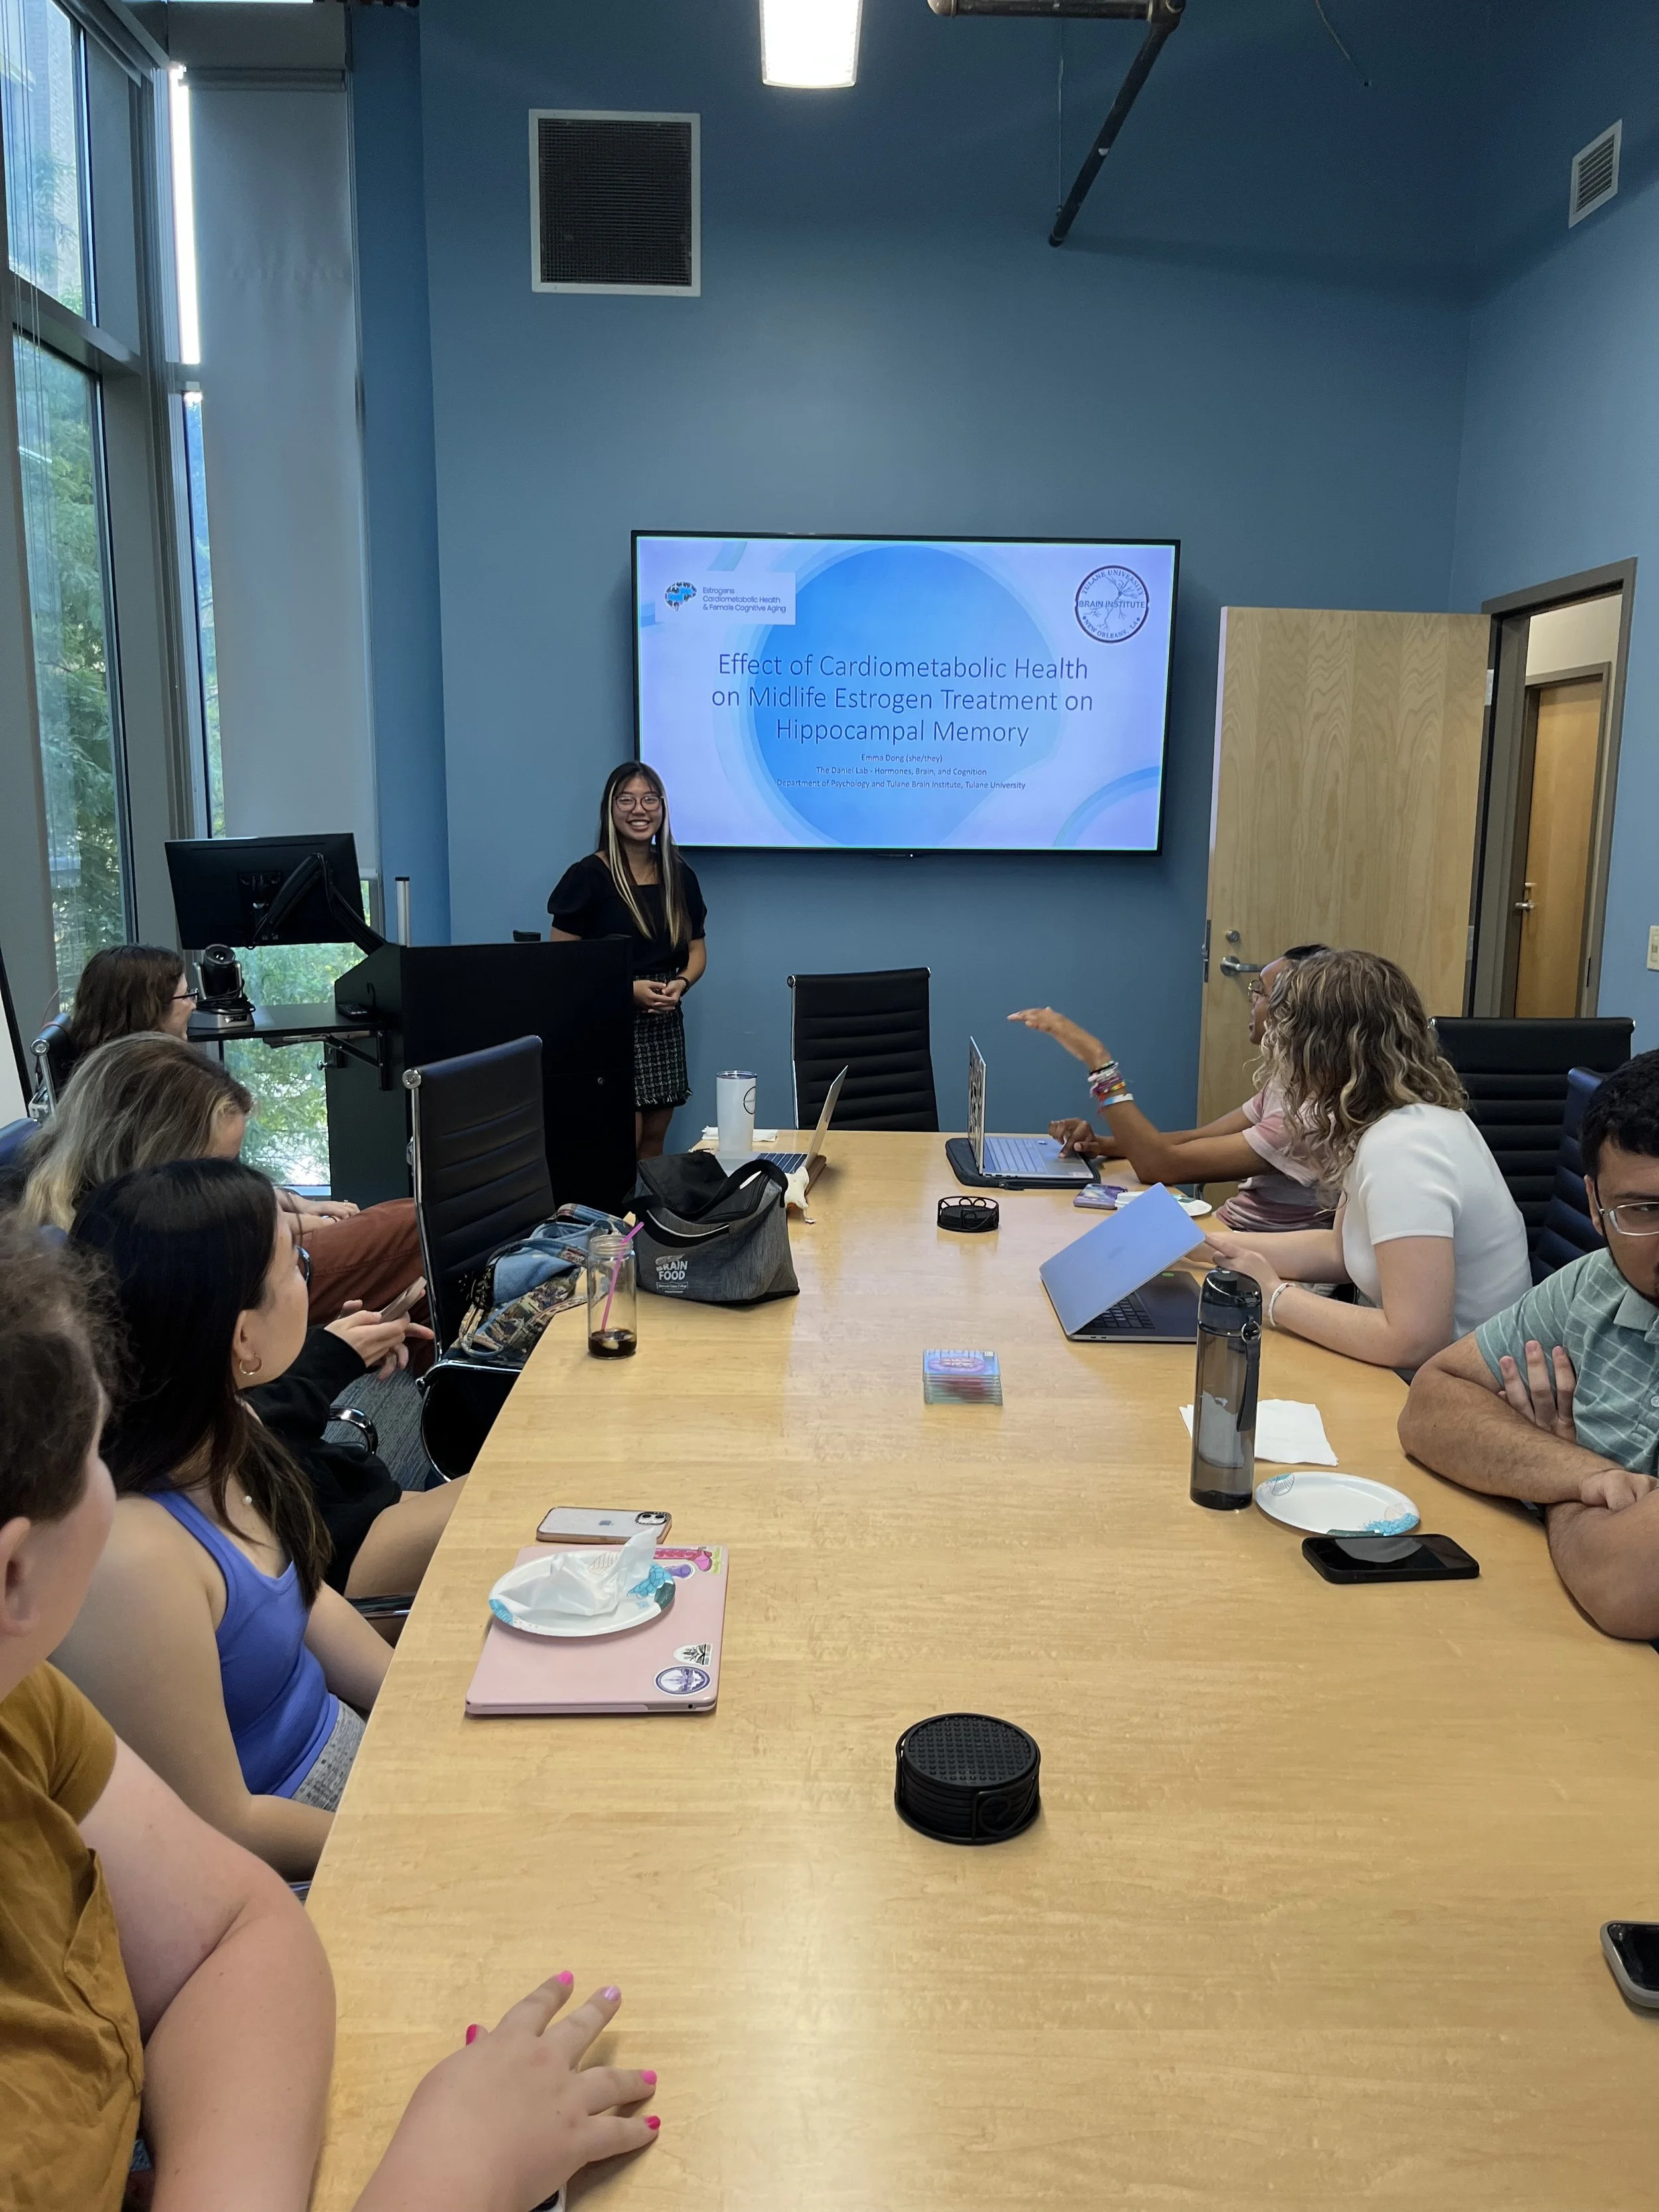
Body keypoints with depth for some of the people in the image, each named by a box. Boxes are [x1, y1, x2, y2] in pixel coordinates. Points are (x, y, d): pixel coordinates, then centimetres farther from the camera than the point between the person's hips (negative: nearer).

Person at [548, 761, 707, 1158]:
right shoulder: (588, 876, -7)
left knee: (653, 1144, 9)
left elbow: (697, 949, 18)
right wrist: (628, 988, -17)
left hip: (665, 1025, 5)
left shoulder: (679, 876, 10)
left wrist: (682, 983, -4)